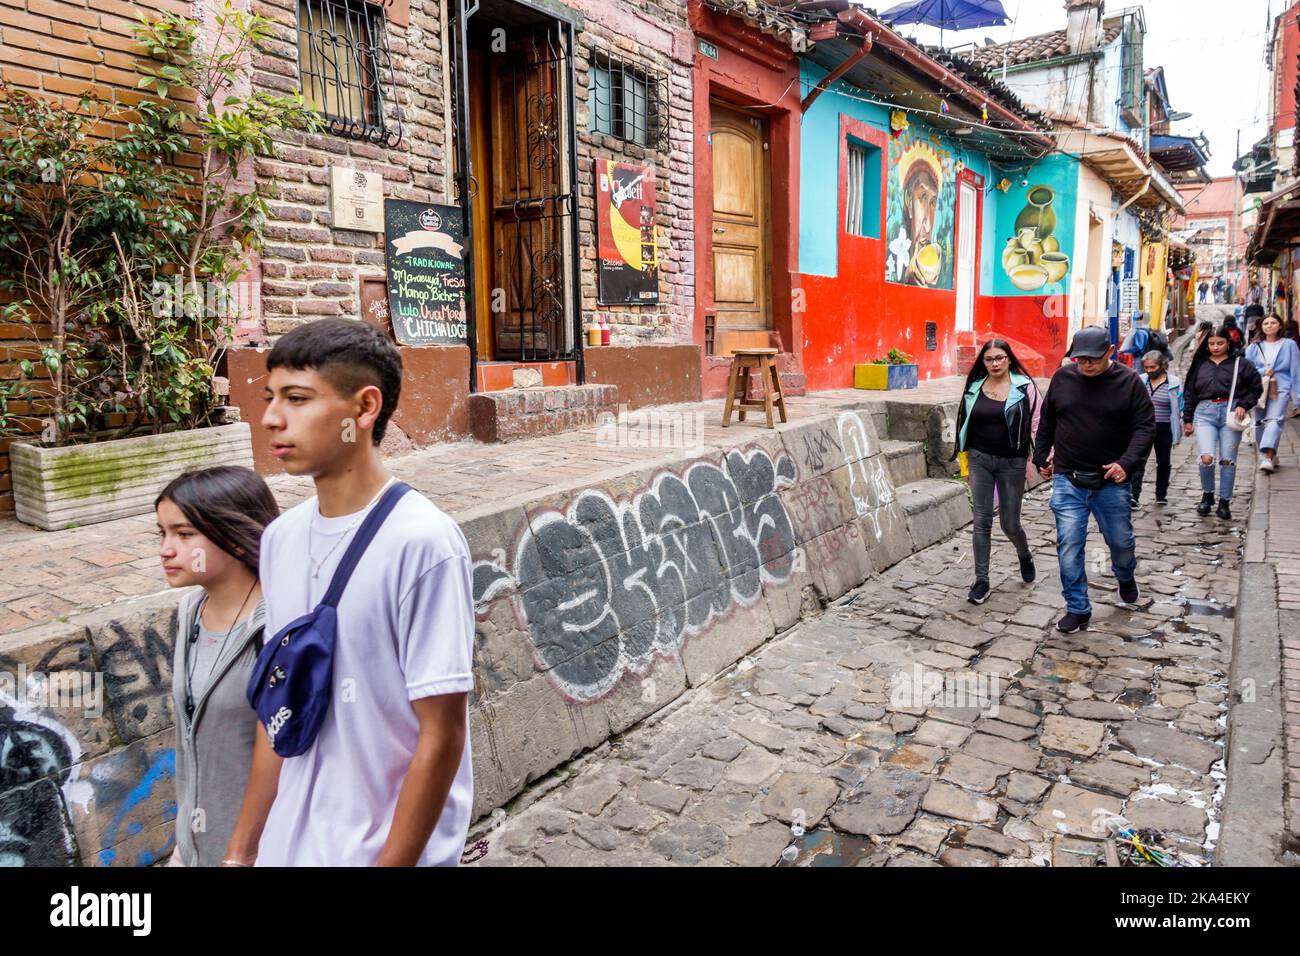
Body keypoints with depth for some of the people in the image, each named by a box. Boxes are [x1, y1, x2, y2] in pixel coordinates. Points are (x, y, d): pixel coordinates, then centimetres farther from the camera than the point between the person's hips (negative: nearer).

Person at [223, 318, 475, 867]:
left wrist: (390, 863, -14)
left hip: (386, 850, -6)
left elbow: (442, 736, -18)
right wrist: (243, 847, 10)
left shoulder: (421, 543, -22)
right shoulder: (281, 537, -2)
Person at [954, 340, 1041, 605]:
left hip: (1012, 462, -2)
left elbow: (1037, 423, -4)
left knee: (1009, 524, 5)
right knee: (982, 521, 0)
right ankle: (981, 580, 9)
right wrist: (966, 459, 13)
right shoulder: (975, 387, 4)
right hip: (980, 459, 2)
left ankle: (1025, 556, 40)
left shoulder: (1025, 386, -4)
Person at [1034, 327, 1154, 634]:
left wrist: (1127, 462, -20)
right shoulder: (1062, 378, 0)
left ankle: (1126, 576, 49)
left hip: (1111, 482, -1)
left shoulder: (1128, 381, -6)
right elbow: (1046, 422, 12)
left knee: (1121, 541, 15)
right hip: (1067, 481, 1)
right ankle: (1078, 608, 11)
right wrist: (1041, 457, 14)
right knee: (1068, 546, -3)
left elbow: (1145, 426, -7)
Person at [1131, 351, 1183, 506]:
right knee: (1139, 461, -11)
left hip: (1164, 429, 0)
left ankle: (1161, 494, 28)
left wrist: (1179, 431, 1)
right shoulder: (1140, 381, 2)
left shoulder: (1174, 383, -3)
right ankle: (1134, 496, -16)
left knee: (1163, 462, 14)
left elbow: (1179, 408, 2)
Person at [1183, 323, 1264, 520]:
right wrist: (1187, 419, 14)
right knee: (1207, 458, -14)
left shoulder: (1240, 364, 5)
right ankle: (1207, 495, 11)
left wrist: (1243, 405, -6)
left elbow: (1256, 388, 10)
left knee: (1228, 460, 2)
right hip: (1204, 413, 1)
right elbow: (1189, 393, 15)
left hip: (1230, 413, 0)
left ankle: (1224, 502, 15)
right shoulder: (1200, 365, 10)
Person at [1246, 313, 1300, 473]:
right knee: (1259, 422, 6)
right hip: (1259, 388, 3)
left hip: (1281, 388, -3)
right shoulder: (1254, 346, 10)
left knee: (1274, 420, -19)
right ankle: (1267, 455, 22)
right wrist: (1262, 372, -10)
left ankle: (1268, 458, -32)